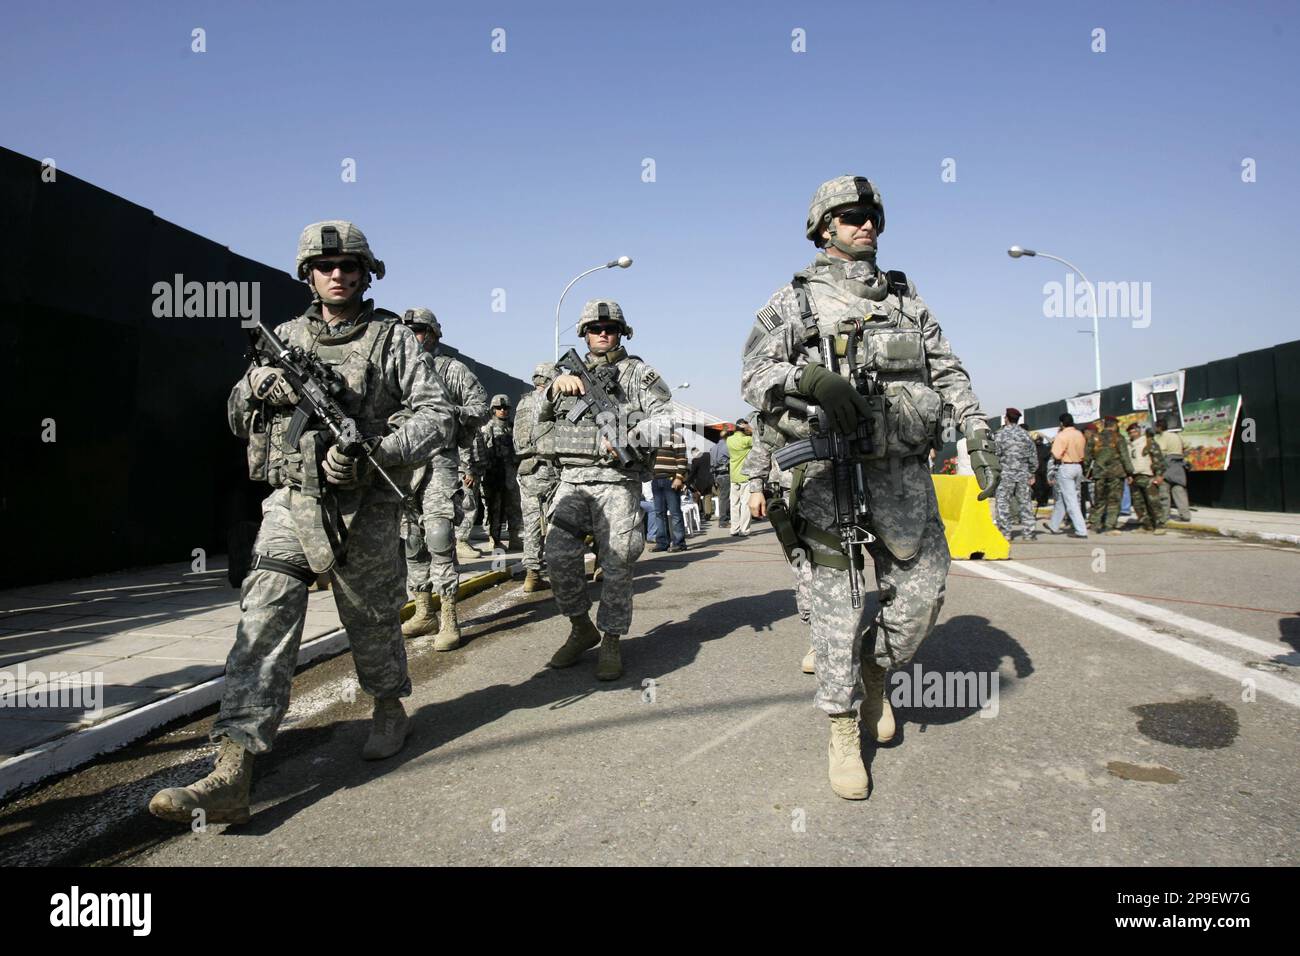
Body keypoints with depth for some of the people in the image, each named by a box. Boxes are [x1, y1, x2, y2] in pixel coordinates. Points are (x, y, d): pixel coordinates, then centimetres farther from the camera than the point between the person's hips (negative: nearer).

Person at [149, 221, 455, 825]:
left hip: (363, 508, -2)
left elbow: (437, 417, -6)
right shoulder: (285, 337, 12)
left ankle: (389, 709, 38)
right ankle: (230, 776, -11)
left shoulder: (392, 337, 1)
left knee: (372, 621, 10)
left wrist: (373, 452, -21)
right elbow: (237, 420, 18)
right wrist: (256, 387, -6)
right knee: (264, 622, -8)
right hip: (289, 503, 3)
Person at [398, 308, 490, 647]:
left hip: (438, 459, -5)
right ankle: (424, 613, 19)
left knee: (439, 537, -13)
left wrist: (450, 414, -12)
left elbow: (480, 406, 4)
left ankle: (448, 619, -10)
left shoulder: (452, 369, 7)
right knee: (411, 540, 9)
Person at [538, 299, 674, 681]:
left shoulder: (638, 373, 6)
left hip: (618, 481, -3)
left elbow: (665, 419, -3)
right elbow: (540, 412, 12)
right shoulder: (573, 371, 20)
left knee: (616, 565, -3)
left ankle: (611, 643, 10)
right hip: (572, 478, 3)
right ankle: (581, 628, 8)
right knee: (559, 555, -11)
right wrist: (556, 385, -9)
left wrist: (627, 440, -17)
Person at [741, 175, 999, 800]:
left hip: (903, 469, 4)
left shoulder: (906, 297, 19)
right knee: (838, 599, 0)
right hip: (830, 468, -4)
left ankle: (874, 668, 32)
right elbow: (754, 373, -5)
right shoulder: (796, 299, 6)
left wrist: (978, 436, 8)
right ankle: (843, 731, 12)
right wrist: (809, 377, -25)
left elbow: (948, 372, 19)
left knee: (921, 592, 3)